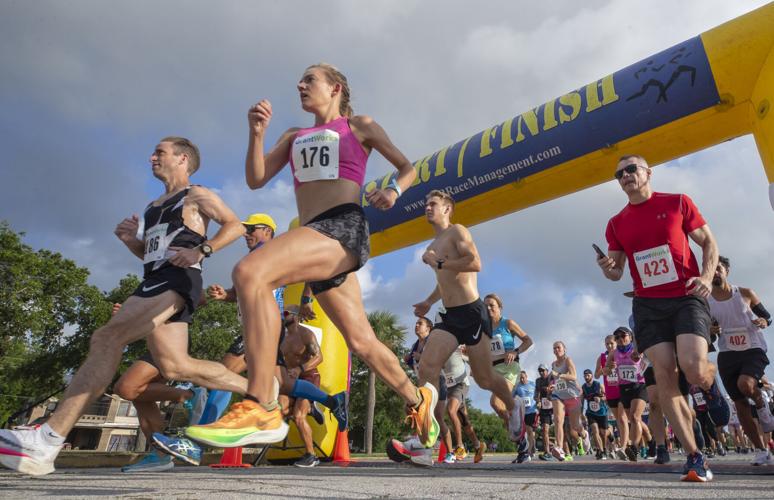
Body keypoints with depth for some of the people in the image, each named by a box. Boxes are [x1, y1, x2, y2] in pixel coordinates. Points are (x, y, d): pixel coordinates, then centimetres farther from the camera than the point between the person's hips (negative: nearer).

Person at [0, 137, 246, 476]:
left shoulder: (196, 195, 8)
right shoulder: (154, 206, 32)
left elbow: (235, 225, -3)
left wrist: (201, 250, -16)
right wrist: (130, 239, 14)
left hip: (177, 280, -9)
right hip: (155, 282, 9)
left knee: (107, 338, -24)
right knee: (176, 367, 0)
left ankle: (46, 442, -27)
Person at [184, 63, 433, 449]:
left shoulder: (359, 126, 15)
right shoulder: (294, 136, 27)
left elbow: (408, 168, 15)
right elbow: (255, 179, 15)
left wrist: (393, 191, -6)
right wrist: (257, 132, 1)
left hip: (344, 227, -6)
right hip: (313, 240, 6)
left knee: (249, 271, -30)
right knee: (361, 342, 7)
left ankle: (262, 410, -30)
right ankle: (418, 399, 30)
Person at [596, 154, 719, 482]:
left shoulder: (678, 203, 5)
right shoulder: (616, 224, 11)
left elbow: (708, 242, 7)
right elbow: (617, 273, 14)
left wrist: (707, 277, -11)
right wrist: (606, 267, -11)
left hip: (687, 298, -2)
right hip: (648, 305, 3)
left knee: (694, 371, -19)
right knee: (664, 376, -7)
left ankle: (713, 374, 21)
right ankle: (694, 455, 3)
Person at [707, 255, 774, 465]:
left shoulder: (745, 294, 0)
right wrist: (710, 331, -13)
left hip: (753, 350, -2)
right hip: (727, 355, 2)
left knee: (745, 384, -31)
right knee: (740, 404, 2)